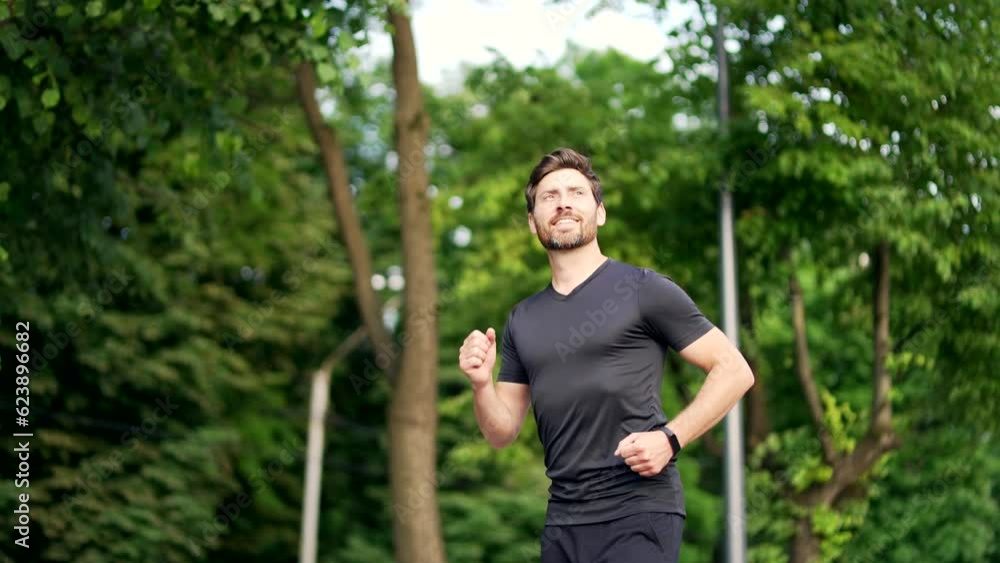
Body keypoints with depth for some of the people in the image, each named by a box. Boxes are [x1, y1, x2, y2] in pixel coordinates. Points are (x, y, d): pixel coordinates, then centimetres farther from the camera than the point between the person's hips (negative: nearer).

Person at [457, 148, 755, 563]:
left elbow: (734, 371, -4)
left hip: (637, 512, -5)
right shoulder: (522, 320, 15)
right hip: (562, 519, 5)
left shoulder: (643, 290, -1)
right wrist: (482, 383, -4)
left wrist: (670, 438, -15)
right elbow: (502, 433, 15)